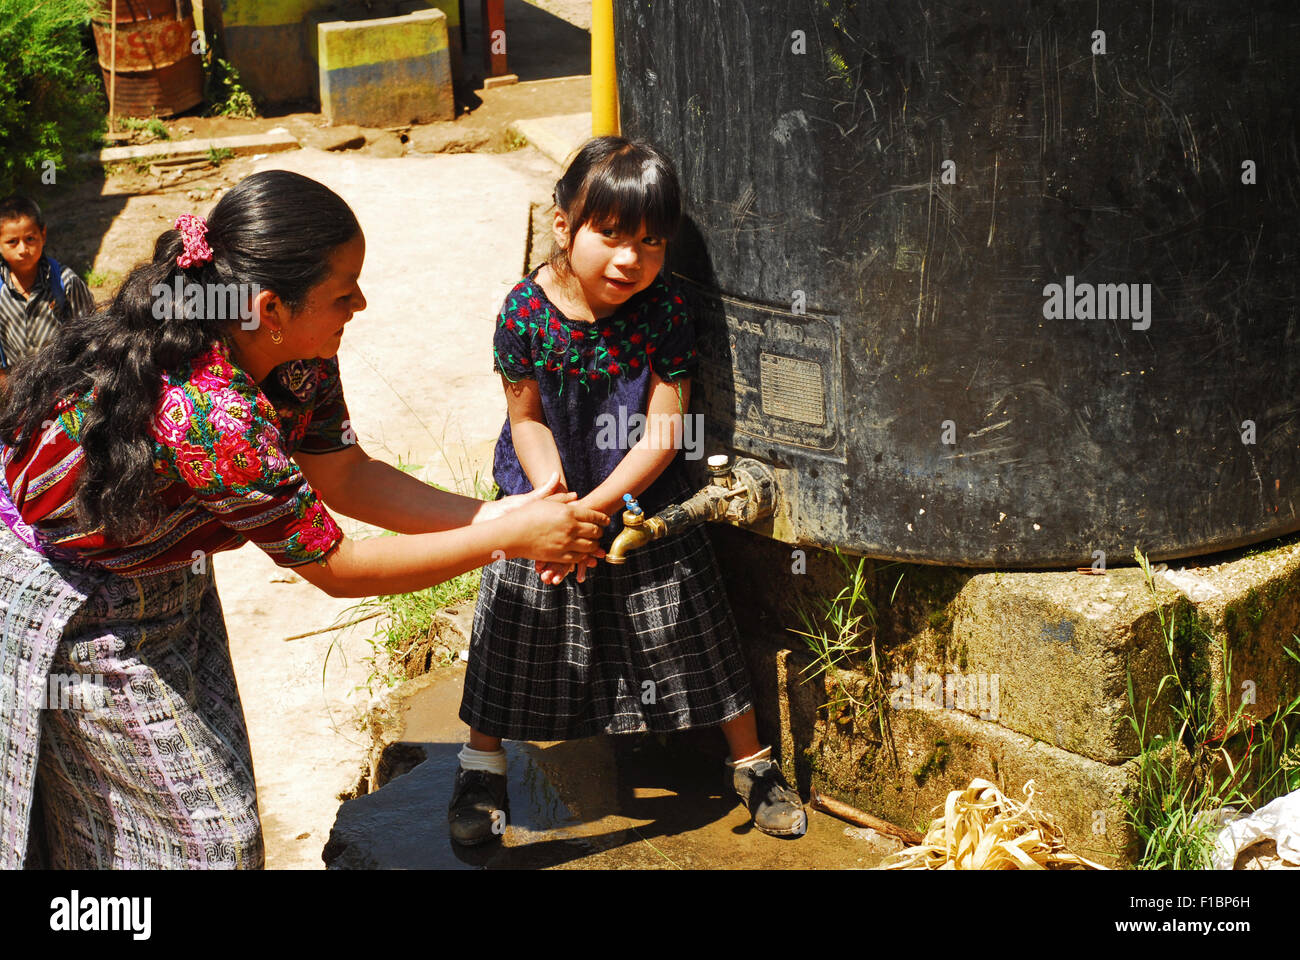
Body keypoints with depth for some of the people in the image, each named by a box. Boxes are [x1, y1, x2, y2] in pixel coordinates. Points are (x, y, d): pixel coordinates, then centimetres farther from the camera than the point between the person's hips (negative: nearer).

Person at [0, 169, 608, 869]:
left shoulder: (296, 356, -14)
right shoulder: (213, 416, -40)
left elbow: (345, 476, -1)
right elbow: (337, 568, -28)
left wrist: (490, 515, -11)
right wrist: (508, 538, -22)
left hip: (160, 576, 8)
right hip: (71, 615, -8)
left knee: (218, 803, 17)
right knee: (202, 833, 4)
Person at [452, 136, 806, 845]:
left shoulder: (664, 314, -17)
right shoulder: (526, 311, -17)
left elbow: (661, 435, -16)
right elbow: (527, 420, -8)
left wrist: (596, 506, -23)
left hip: (642, 503, 0)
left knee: (693, 631, 7)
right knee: (514, 636, 10)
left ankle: (752, 762, 26)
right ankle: (482, 767, 32)